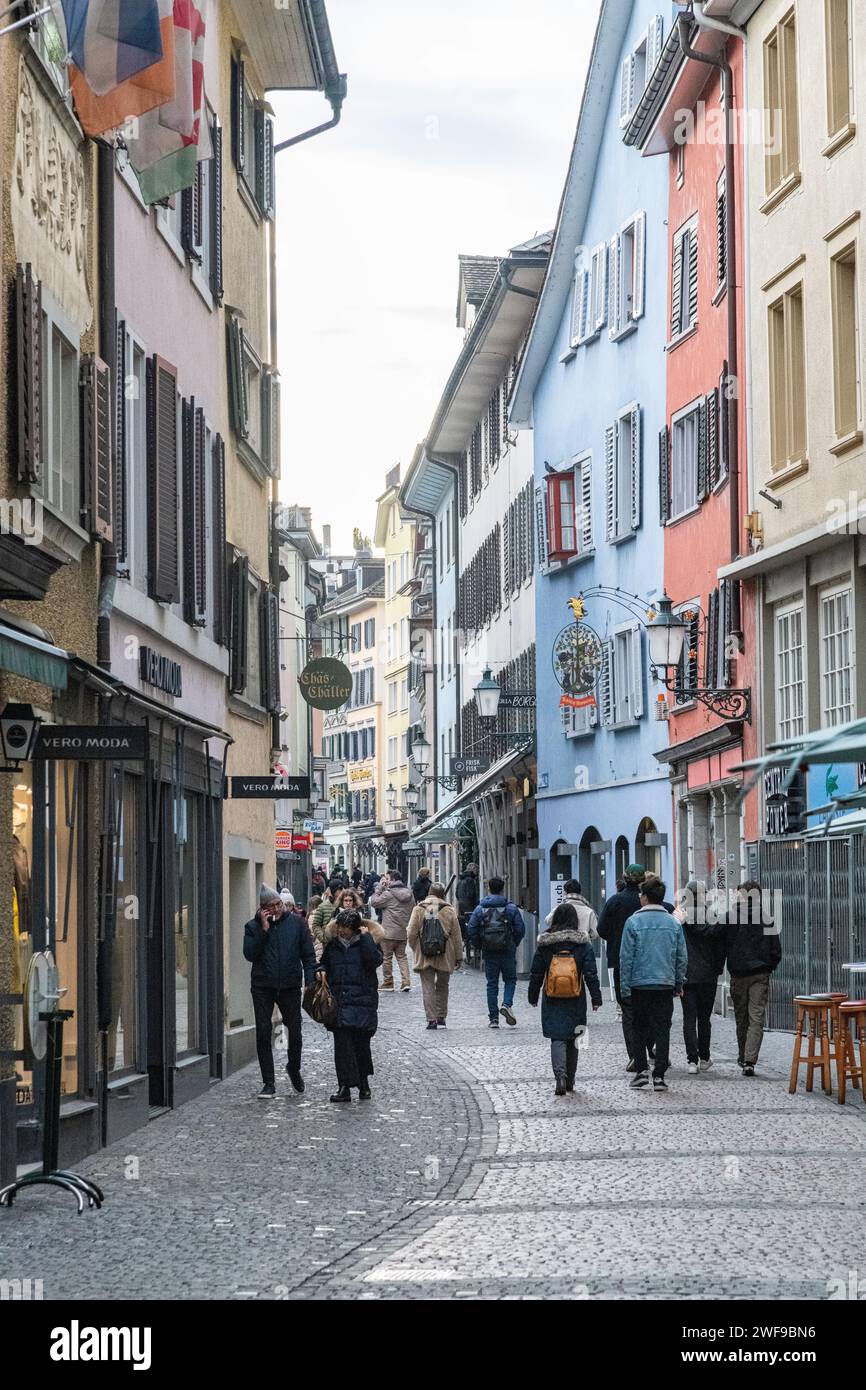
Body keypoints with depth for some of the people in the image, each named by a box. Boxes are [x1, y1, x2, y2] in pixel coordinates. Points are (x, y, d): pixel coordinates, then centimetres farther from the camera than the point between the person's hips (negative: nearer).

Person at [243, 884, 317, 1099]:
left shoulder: (296, 923, 3)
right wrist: (264, 930, -15)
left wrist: (311, 982, -6)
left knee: (295, 1032, 5)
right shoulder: (253, 926, 2)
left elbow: (308, 954, 3)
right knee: (263, 1034, -2)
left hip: (290, 986, 0)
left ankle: (294, 1069, 33)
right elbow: (249, 954, -10)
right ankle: (268, 1083, 6)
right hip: (262, 987, 0)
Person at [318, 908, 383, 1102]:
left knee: (361, 1044, 3)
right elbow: (324, 963, 25)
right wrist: (321, 971, 2)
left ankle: (363, 1084, 23)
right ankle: (344, 1087, -4)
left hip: (362, 1001, -3)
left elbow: (375, 960, -19)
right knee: (342, 1044, -5)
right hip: (339, 1002, 3)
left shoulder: (366, 943, 1)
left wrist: (365, 937, -13)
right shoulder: (332, 945, 12)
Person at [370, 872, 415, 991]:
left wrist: (379, 888, -4)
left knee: (387, 957, 8)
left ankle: (388, 982, 14)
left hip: (389, 932, -6)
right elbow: (413, 910, 13)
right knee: (402, 956, 14)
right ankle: (405, 982, 1)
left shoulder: (388, 894, -16)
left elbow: (373, 902, -10)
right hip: (403, 932, 6)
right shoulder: (409, 894, 5)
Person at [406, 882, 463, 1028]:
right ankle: (441, 1018, 20)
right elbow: (456, 936, 1)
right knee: (442, 986, 17)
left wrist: (416, 950, 13)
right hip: (445, 956, 1)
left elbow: (411, 934, -3)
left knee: (428, 987, 2)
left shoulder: (419, 909, -2)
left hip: (424, 956, -1)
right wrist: (459, 956, 8)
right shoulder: (449, 910, -2)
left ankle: (431, 1019, -6)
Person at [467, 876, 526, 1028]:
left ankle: (493, 1018, 6)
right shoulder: (511, 908, -4)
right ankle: (507, 1004, -11)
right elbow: (520, 929, -4)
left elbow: (471, 930, -3)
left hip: (489, 952, 1)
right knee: (510, 979, 14)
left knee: (492, 983, 8)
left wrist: (479, 945, 12)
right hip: (508, 951, -1)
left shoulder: (480, 909, 0)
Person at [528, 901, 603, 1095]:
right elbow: (591, 973, -6)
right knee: (572, 1039, 14)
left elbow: (536, 973, 4)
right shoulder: (582, 943, -5)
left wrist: (533, 997, 14)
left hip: (552, 1001, 0)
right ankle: (570, 1080, 21)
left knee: (557, 1039, 0)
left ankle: (560, 1075, -21)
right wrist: (596, 997, -1)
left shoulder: (544, 943, -1)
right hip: (575, 1000, 0)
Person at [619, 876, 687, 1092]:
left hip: (639, 985, -2)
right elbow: (682, 957, 6)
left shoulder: (633, 922, -6)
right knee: (662, 1029, 4)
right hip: (666, 985, 2)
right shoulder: (674, 923, 3)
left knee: (639, 1028, 11)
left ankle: (641, 1070, 3)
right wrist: (679, 983, 15)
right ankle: (659, 1075, 0)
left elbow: (626, 958, -6)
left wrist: (625, 988, -1)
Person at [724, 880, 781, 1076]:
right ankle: (750, 1061, -13)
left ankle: (743, 1057, 25)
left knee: (741, 1018, 15)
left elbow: (724, 947, 0)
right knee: (756, 1018, -2)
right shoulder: (767, 918, -4)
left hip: (738, 974, 1)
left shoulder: (730, 917, -6)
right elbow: (776, 950, -1)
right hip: (761, 975, 0)